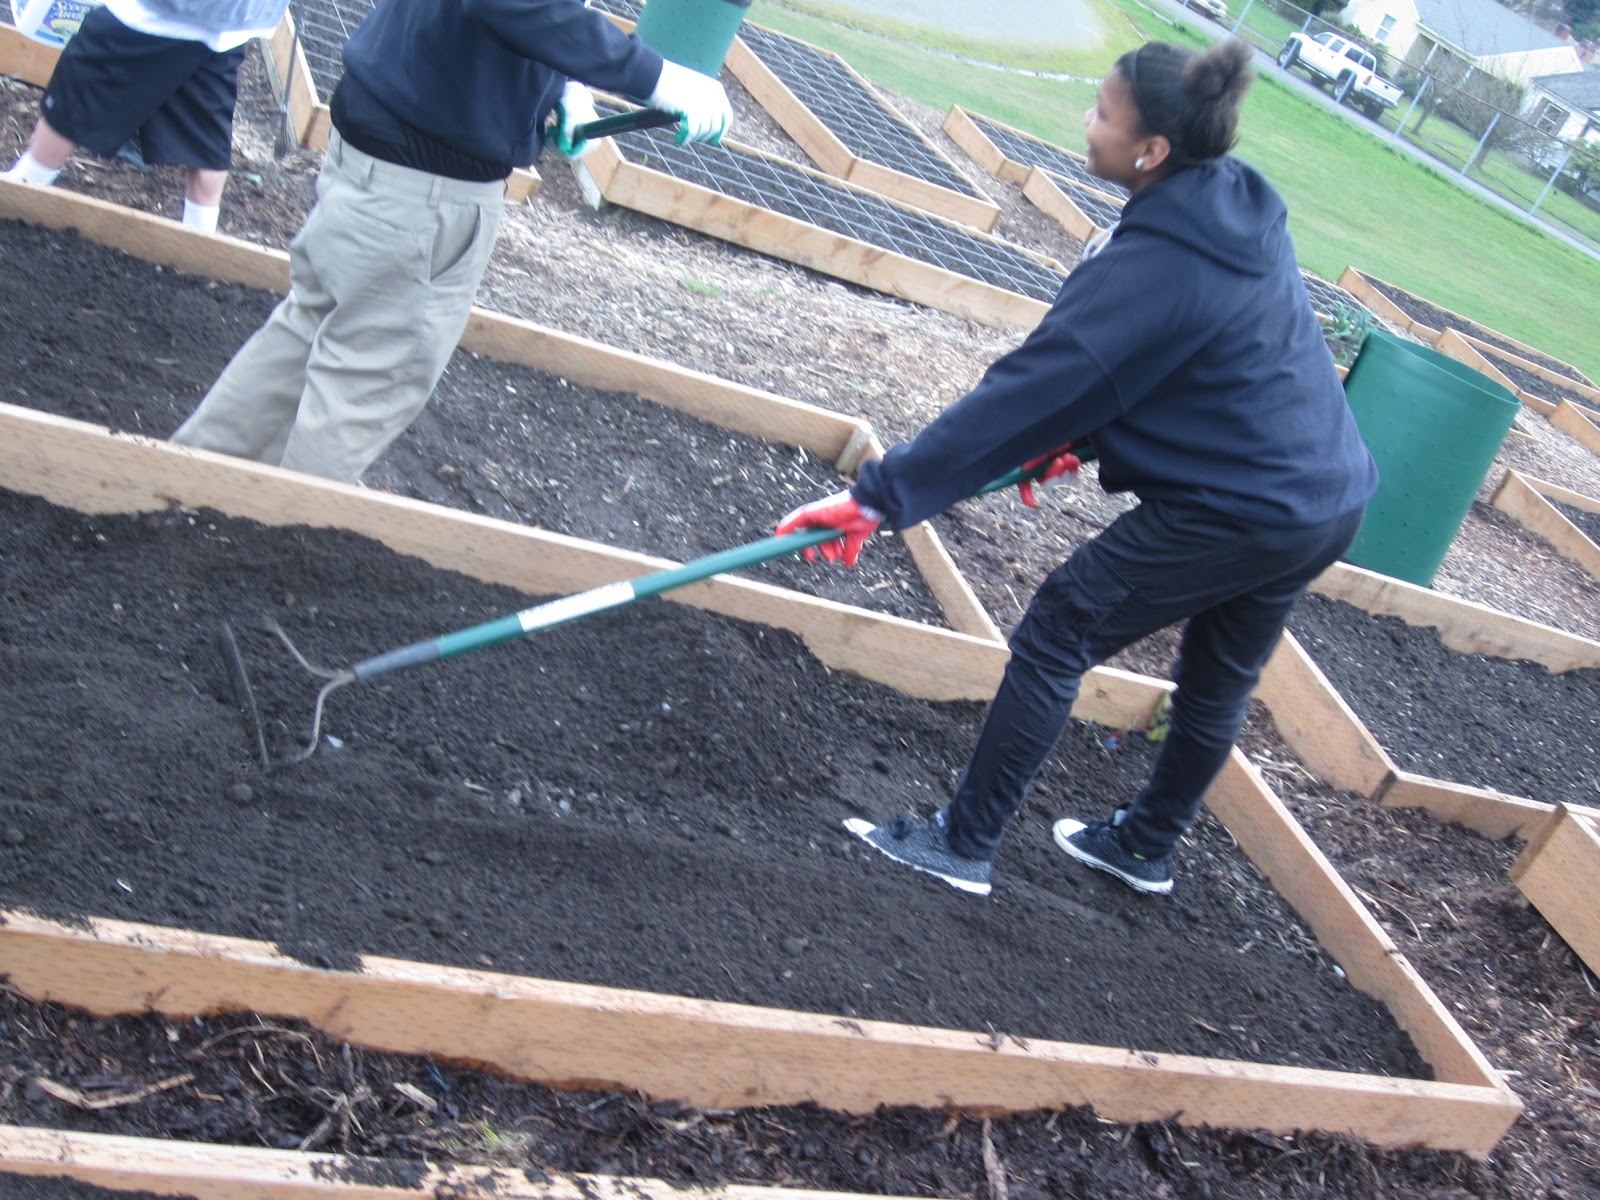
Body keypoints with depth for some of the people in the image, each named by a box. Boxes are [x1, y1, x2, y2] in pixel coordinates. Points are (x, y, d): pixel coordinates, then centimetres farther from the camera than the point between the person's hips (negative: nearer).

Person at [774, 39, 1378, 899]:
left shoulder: (1154, 265, -24)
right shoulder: (1239, 212, 2)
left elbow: (1027, 389, -25)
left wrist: (878, 495, -23)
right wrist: (1083, 435, 8)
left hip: (1234, 513, -9)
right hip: (1330, 498, 9)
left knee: (1053, 639, 1)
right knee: (1218, 681, 23)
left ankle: (964, 846, 10)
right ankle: (1146, 846, 44)